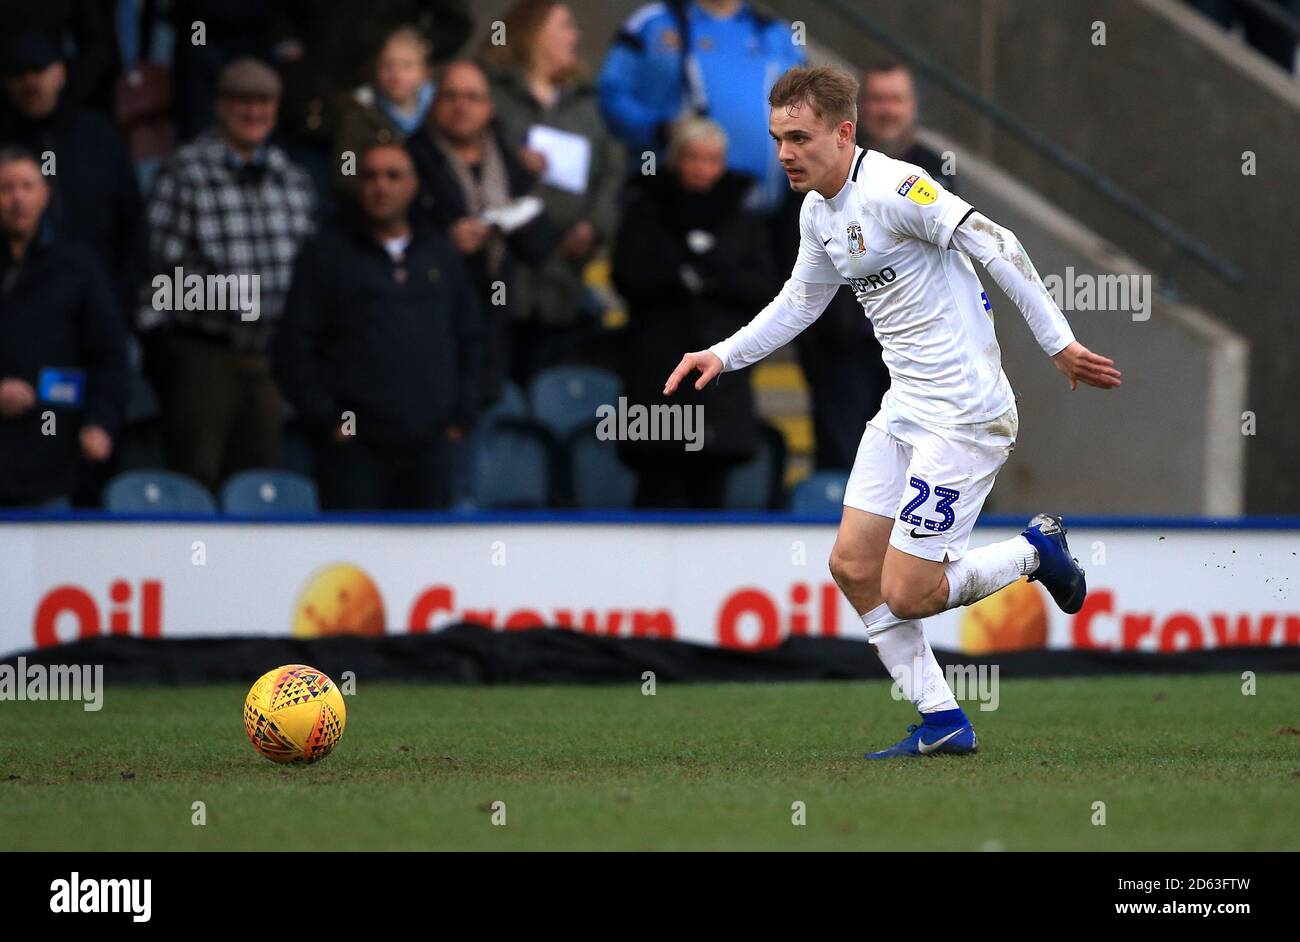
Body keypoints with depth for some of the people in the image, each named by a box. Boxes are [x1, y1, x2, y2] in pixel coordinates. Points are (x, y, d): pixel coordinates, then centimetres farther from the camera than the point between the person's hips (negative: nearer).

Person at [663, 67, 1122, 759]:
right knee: (853, 565, 5)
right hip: (903, 409, 9)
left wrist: (1059, 344, -22)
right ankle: (942, 724, 14)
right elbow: (799, 304, 27)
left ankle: (1036, 552, 15)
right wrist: (723, 356, 17)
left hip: (964, 415, -9)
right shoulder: (818, 212, 10)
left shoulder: (892, 188, -20)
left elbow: (996, 247, -22)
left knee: (905, 595, -10)